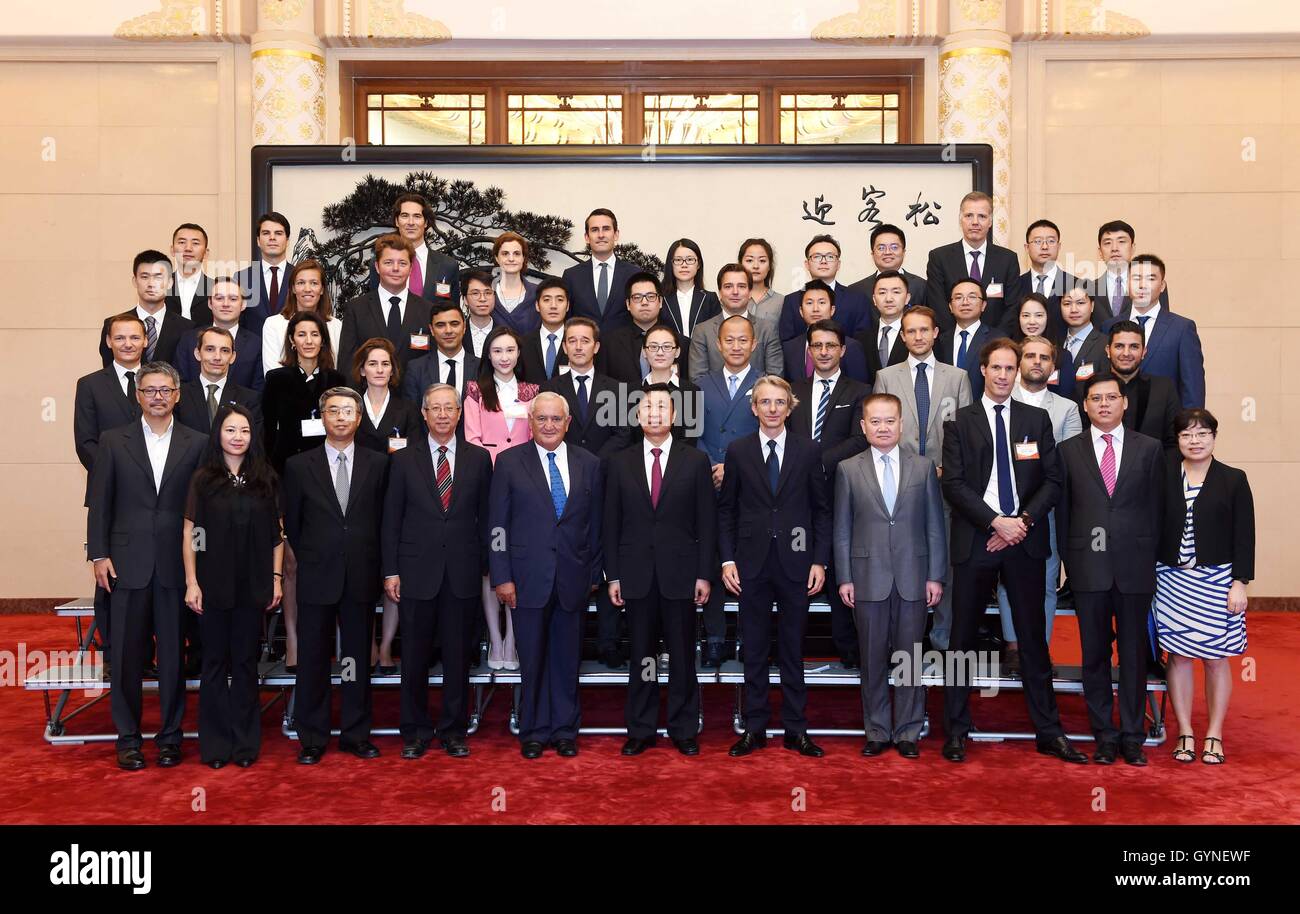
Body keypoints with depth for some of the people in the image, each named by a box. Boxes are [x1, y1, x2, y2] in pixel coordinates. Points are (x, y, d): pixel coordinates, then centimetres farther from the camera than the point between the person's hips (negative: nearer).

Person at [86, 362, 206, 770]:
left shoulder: (196, 444, 4)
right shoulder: (113, 442, 6)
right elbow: (99, 503, 5)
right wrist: (99, 555, -2)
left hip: (177, 565, 0)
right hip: (127, 564, 0)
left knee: (174, 656, 5)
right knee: (127, 656, 5)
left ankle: (170, 736, 17)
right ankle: (128, 739, 17)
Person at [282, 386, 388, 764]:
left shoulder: (378, 464, 4)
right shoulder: (299, 466, 3)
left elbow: (382, 519, 8)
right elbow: (292, 524, 9)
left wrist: (371, 563, 6)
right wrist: (312, 560, 9)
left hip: (361, 577, 1)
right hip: (317, 578, -1)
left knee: (357, 658, 8)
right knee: (313, 659, 5)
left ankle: (356, 733, 19)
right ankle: (312, 739, 15)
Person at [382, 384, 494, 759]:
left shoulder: (479, 459, 5)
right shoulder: (404, 460, 4)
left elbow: (485, 517, 7)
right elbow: (391, 519, 3)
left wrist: (487, 567, 2)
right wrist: (390, 571, -2)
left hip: (463, 572, 1)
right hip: (417, 571, 0)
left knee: (458, 655, 7)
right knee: (415, 657, 6)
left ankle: (454, 731, 20)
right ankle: (415, 732, 20)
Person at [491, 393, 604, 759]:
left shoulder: (589, 464, 6)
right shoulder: (509, 462, 1)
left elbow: (596, 524, 9)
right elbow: (498, 524, -1)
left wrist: (594, 574, 6)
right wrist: (501, 577, -6)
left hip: (574, 578, 2)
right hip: (529, 577, -1)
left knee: (567, 659, 9)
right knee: (532, 659, 6)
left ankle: (565, 730, 22)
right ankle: (533, 732, 20)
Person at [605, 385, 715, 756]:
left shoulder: (696, 461, 3)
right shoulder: (620, 463, 7)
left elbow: (707, 522, 2)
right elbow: (612, 523, 6)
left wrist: (704, 574, -3)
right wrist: (612, 576, 2)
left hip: (680, 574, -1)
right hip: (636, 575, 1)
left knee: (682, 656, 5)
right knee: (641, 655, 8)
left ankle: (683, 730, 18)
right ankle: (640, 730, 18)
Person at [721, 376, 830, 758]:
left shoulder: (809, 450, 2)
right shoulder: (738, 451, 3)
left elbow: (822, 509, 4)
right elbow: (726, 509, 6)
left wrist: (820, 561, -2)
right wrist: (727, 560, -2)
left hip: (795, 563, 0)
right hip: (752, 563, 0)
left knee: (793, 649, 8)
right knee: (754, 650, 7)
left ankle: (795, 729, 17)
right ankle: (754, 728, 17)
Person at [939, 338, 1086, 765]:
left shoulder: (1037, 419, 10)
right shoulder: (960, 422, 3)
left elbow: (1052, 480, 5)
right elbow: (954, 484, -4)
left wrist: (1023, 521, -9)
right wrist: (996, 522, -13)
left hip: (1025, 541, 2)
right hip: (975, 540, -1)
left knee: (1033, 637, 7)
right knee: (962, 637, 4)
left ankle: (1048, 731, 15)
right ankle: (956, 731, 13)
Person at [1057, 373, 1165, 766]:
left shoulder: (1149, 448, 6)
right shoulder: (1068, 451, 6)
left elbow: (1156, 508, 6)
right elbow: (1063, 511, 6)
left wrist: (1149, 558, 1)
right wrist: (1071, 562, 2)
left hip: (1134, 568, 0)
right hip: (1088, 568, 0)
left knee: (1134, 654, 7)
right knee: (1095, 655, 6)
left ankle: (1132, 736, 17)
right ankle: (1104, 735, 16)